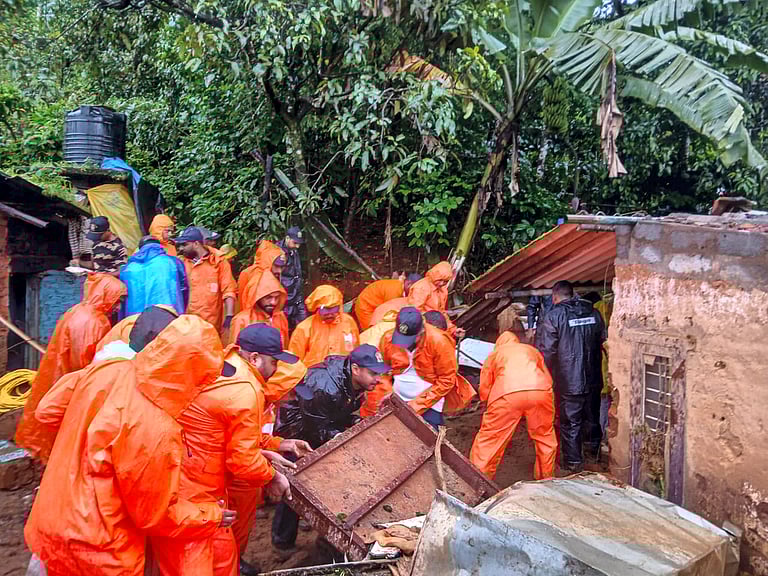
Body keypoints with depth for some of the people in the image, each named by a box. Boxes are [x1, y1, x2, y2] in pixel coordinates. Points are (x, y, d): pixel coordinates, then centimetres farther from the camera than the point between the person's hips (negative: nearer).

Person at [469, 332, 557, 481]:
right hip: (540, 390, 2)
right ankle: (546, 478, 35)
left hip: (507, 392, -2)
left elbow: (484, 390, 25)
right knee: (545, 437, 24)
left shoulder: (494, 354, 30)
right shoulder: (532, 350, 36)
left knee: (488, 440, 10)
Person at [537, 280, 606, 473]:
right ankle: (594, 450, 40)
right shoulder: (593, 313, 3)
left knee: (570, 422, 6)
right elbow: (603, 341, 11)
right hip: (593, 379, 5)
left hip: (568, 381, -5)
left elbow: (546, 351, -14)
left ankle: (573, 462, 13)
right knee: (592, 417, 22)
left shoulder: (554, 316, -13)